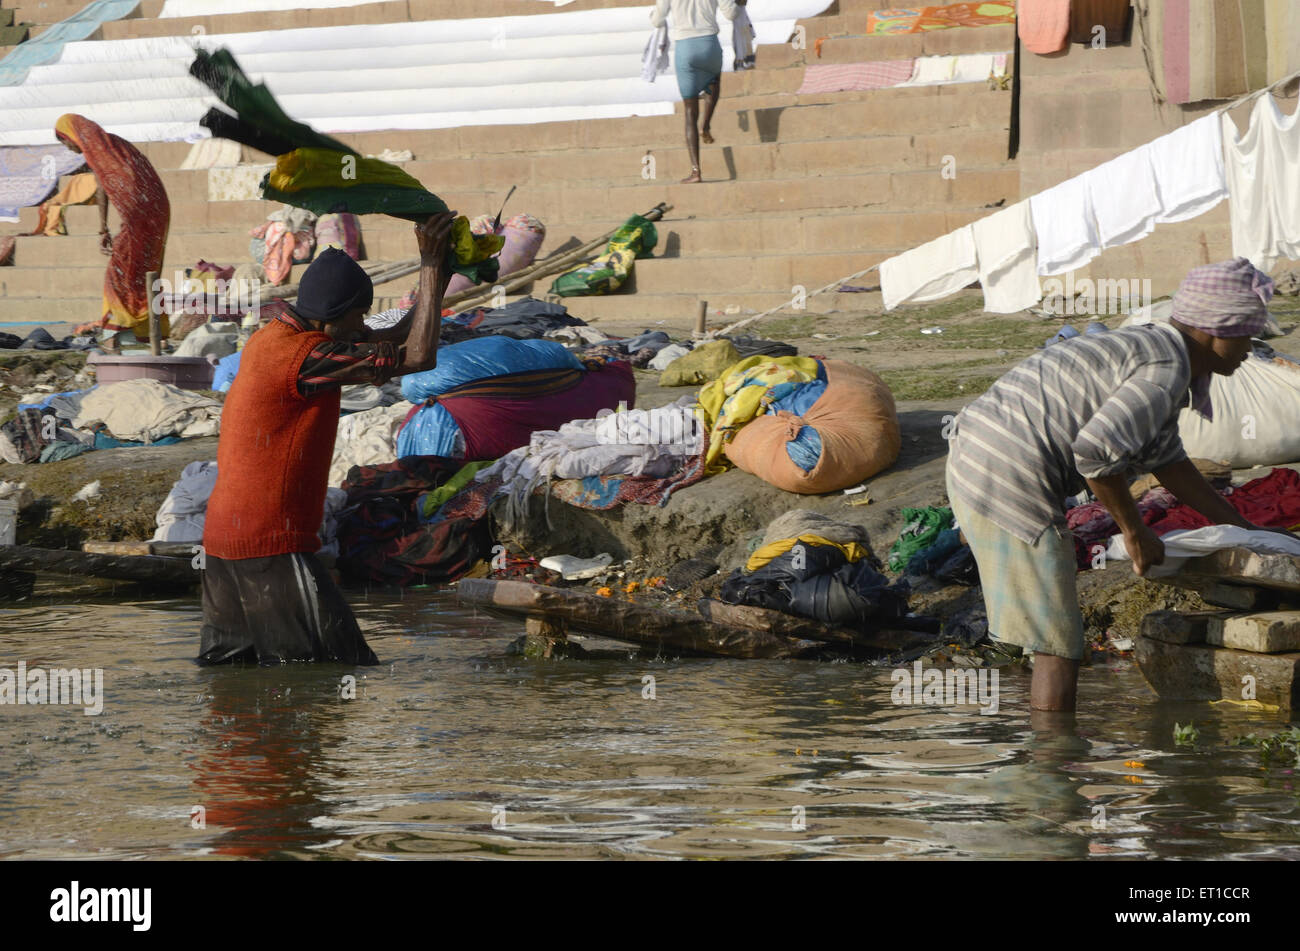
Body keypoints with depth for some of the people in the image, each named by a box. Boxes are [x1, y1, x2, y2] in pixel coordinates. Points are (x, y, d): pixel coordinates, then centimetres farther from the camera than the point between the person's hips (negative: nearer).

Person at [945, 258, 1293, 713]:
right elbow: (1096, 449, -26)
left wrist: (1243, 529, 34)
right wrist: (1134, 531, -13)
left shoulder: (1150, 348, 20)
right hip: (1011, 479, -10)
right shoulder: (1167, 371, -13)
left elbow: (1169, 463, 31)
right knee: (1060, 646, -3)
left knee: (1055, 639, 22)